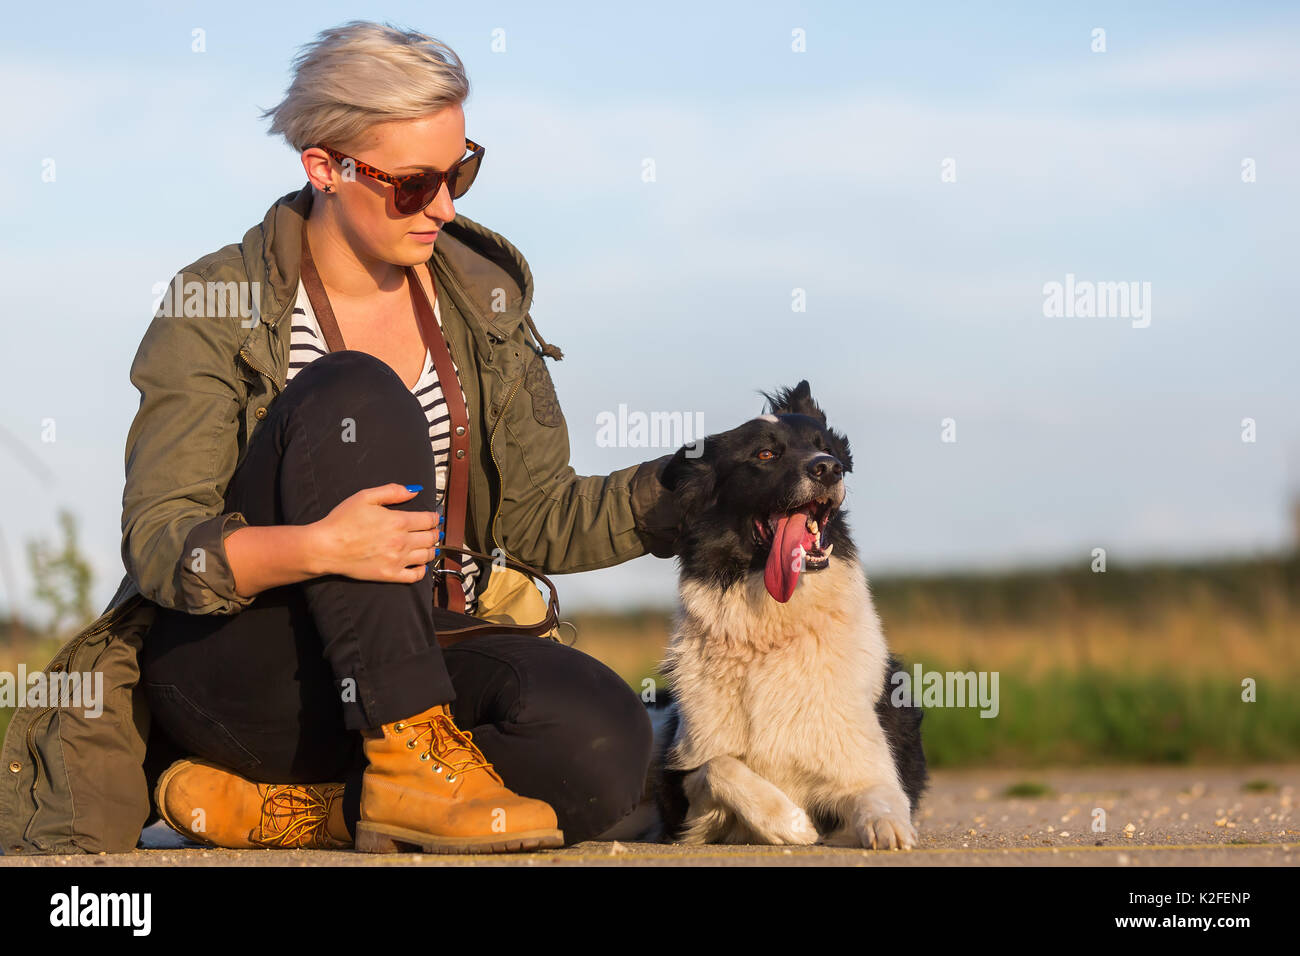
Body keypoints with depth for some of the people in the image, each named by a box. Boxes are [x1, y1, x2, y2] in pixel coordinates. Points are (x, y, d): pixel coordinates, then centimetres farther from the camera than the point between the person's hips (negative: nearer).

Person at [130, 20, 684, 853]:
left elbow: (538, 516, 6)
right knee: (356, 394, -27)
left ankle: (266, 808, -18)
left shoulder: (481, 297, 7)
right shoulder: (216, 309, -7)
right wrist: (316, 547, -34)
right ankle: (412, 765, -33)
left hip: (395, 673, 4)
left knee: (603, 741, -28)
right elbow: (155, 543, -16)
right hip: (230, 674, -4)